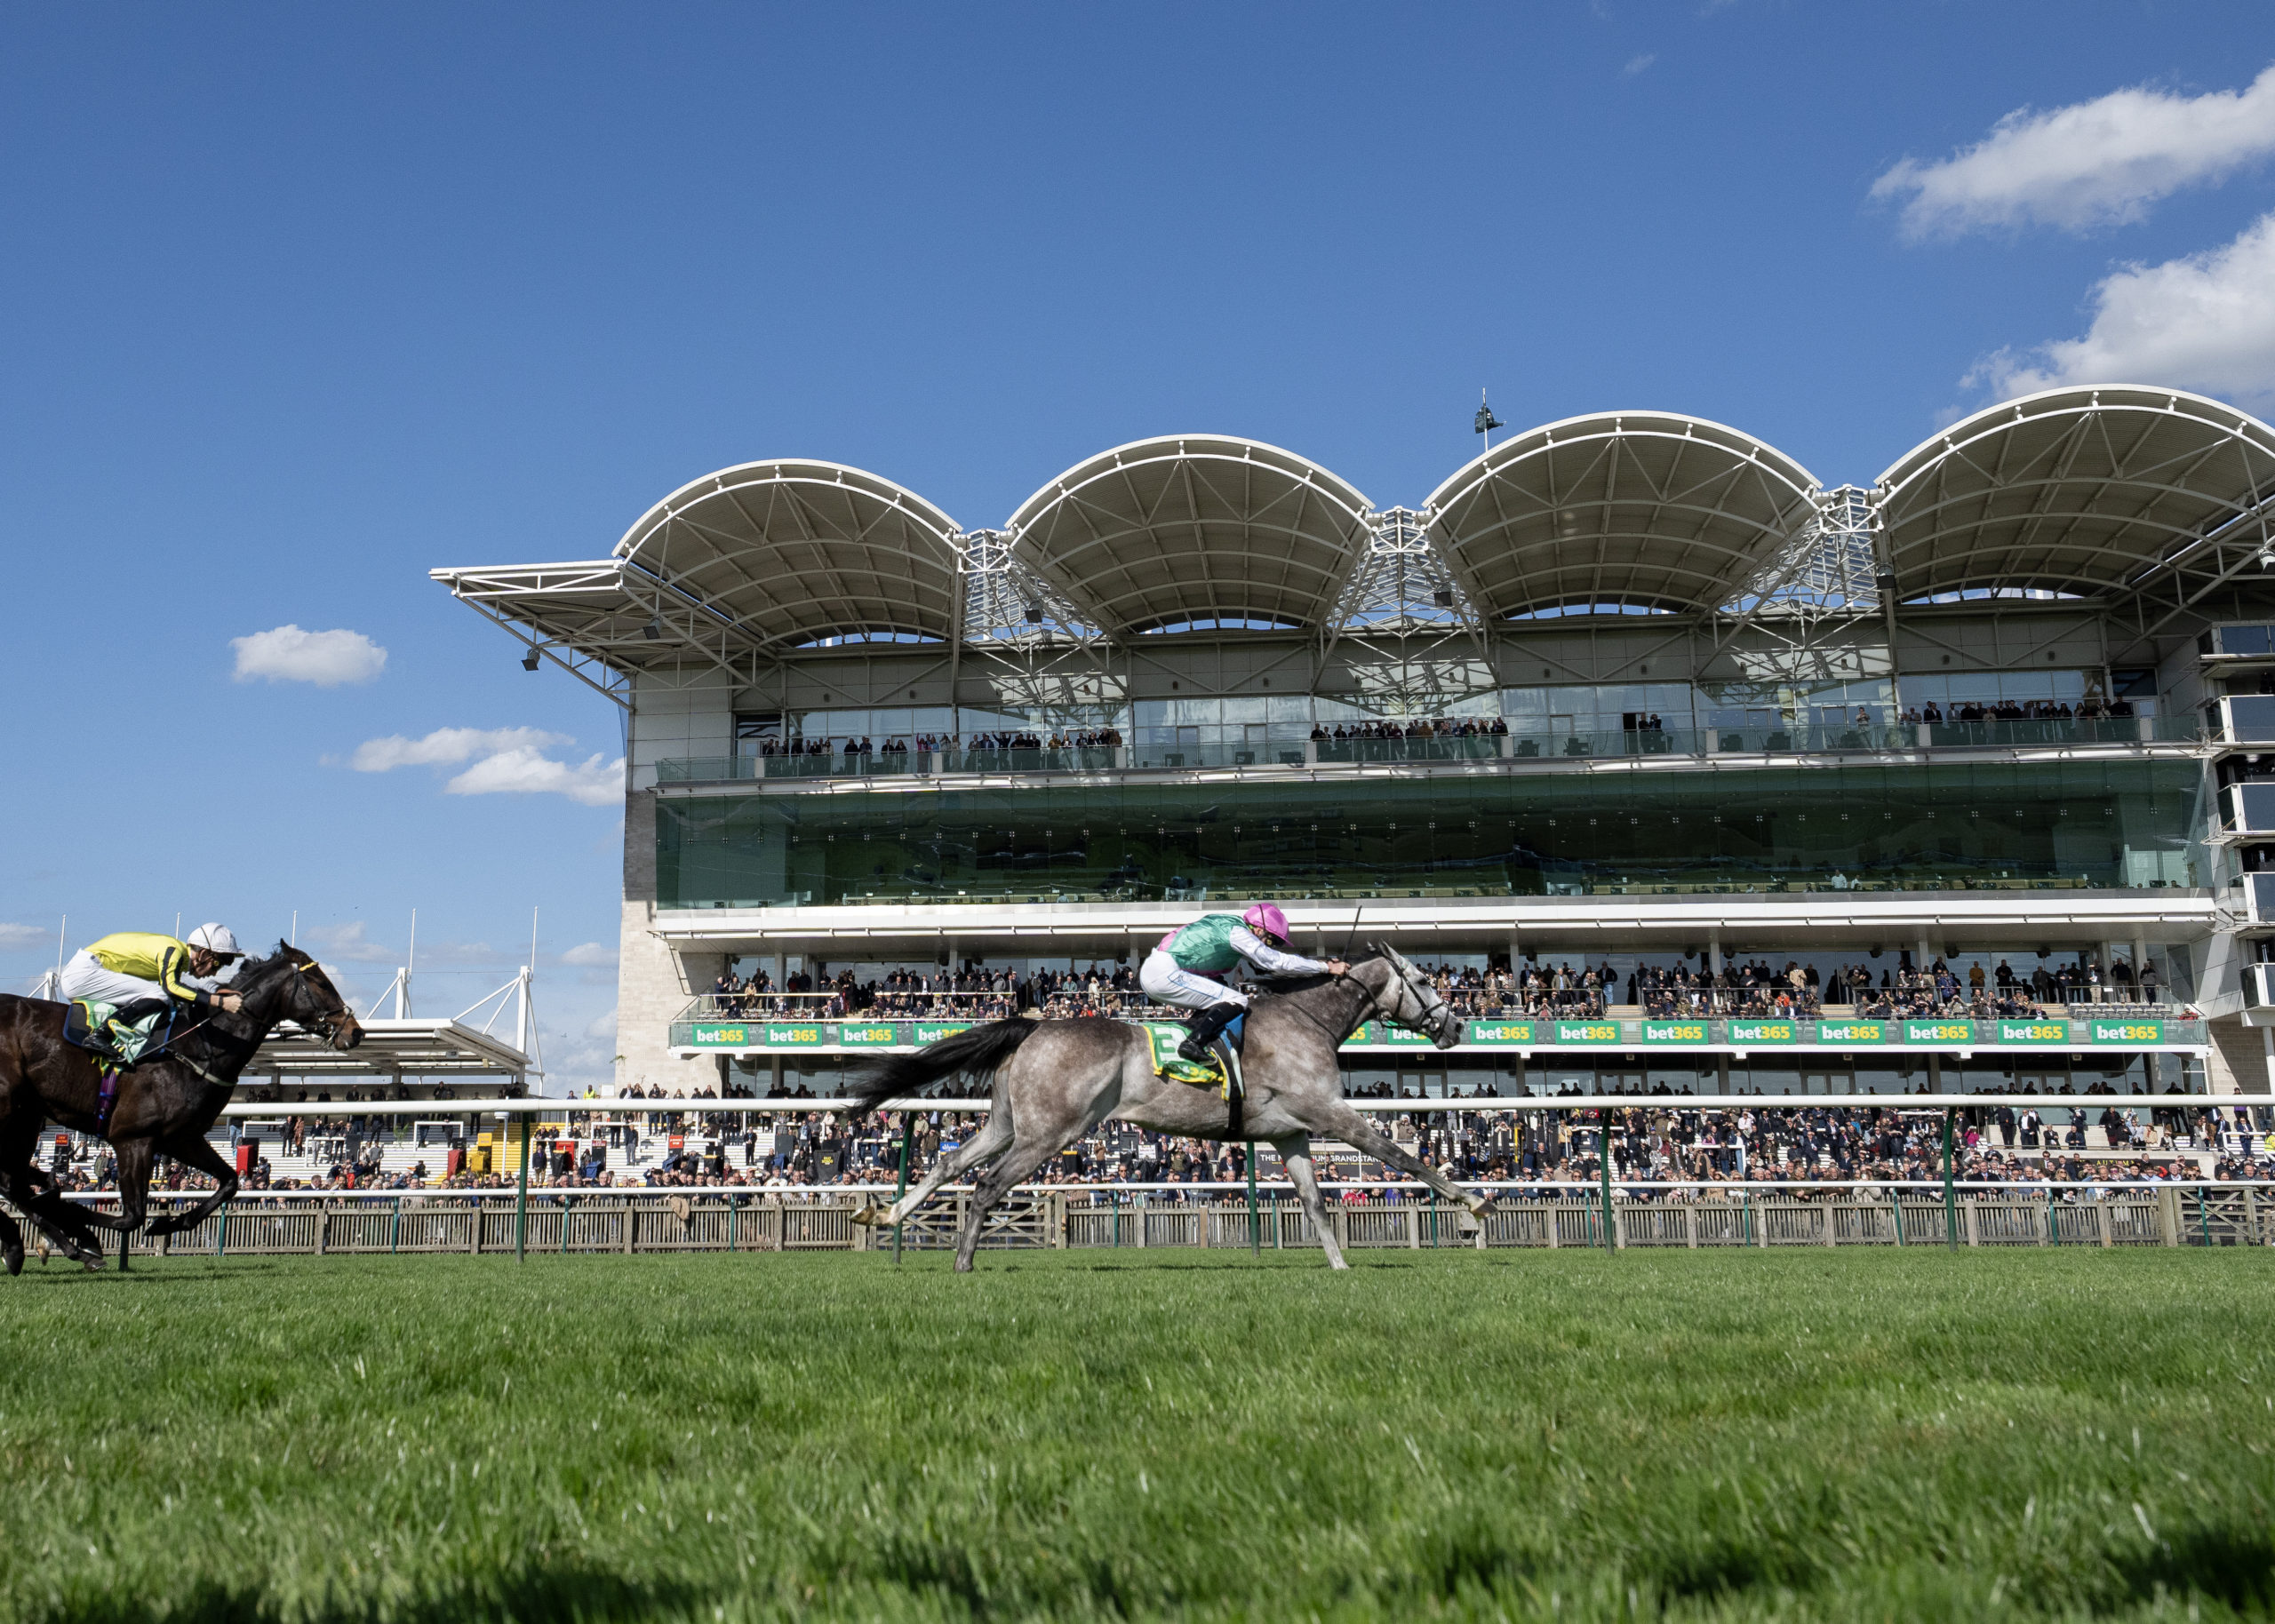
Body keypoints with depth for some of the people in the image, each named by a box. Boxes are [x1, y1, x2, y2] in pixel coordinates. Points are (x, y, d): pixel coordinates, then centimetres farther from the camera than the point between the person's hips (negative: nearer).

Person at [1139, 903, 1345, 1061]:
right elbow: (1277, 962, -9)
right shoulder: (1237, 932, -9)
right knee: (1236, 1001, -11)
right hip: (1164, 974, -10)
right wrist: (1326, 968, -3)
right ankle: (1193, 1043, -24)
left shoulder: (1230, 925, 19)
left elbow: (1266, 966, 26)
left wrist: (1321, 962, 23)